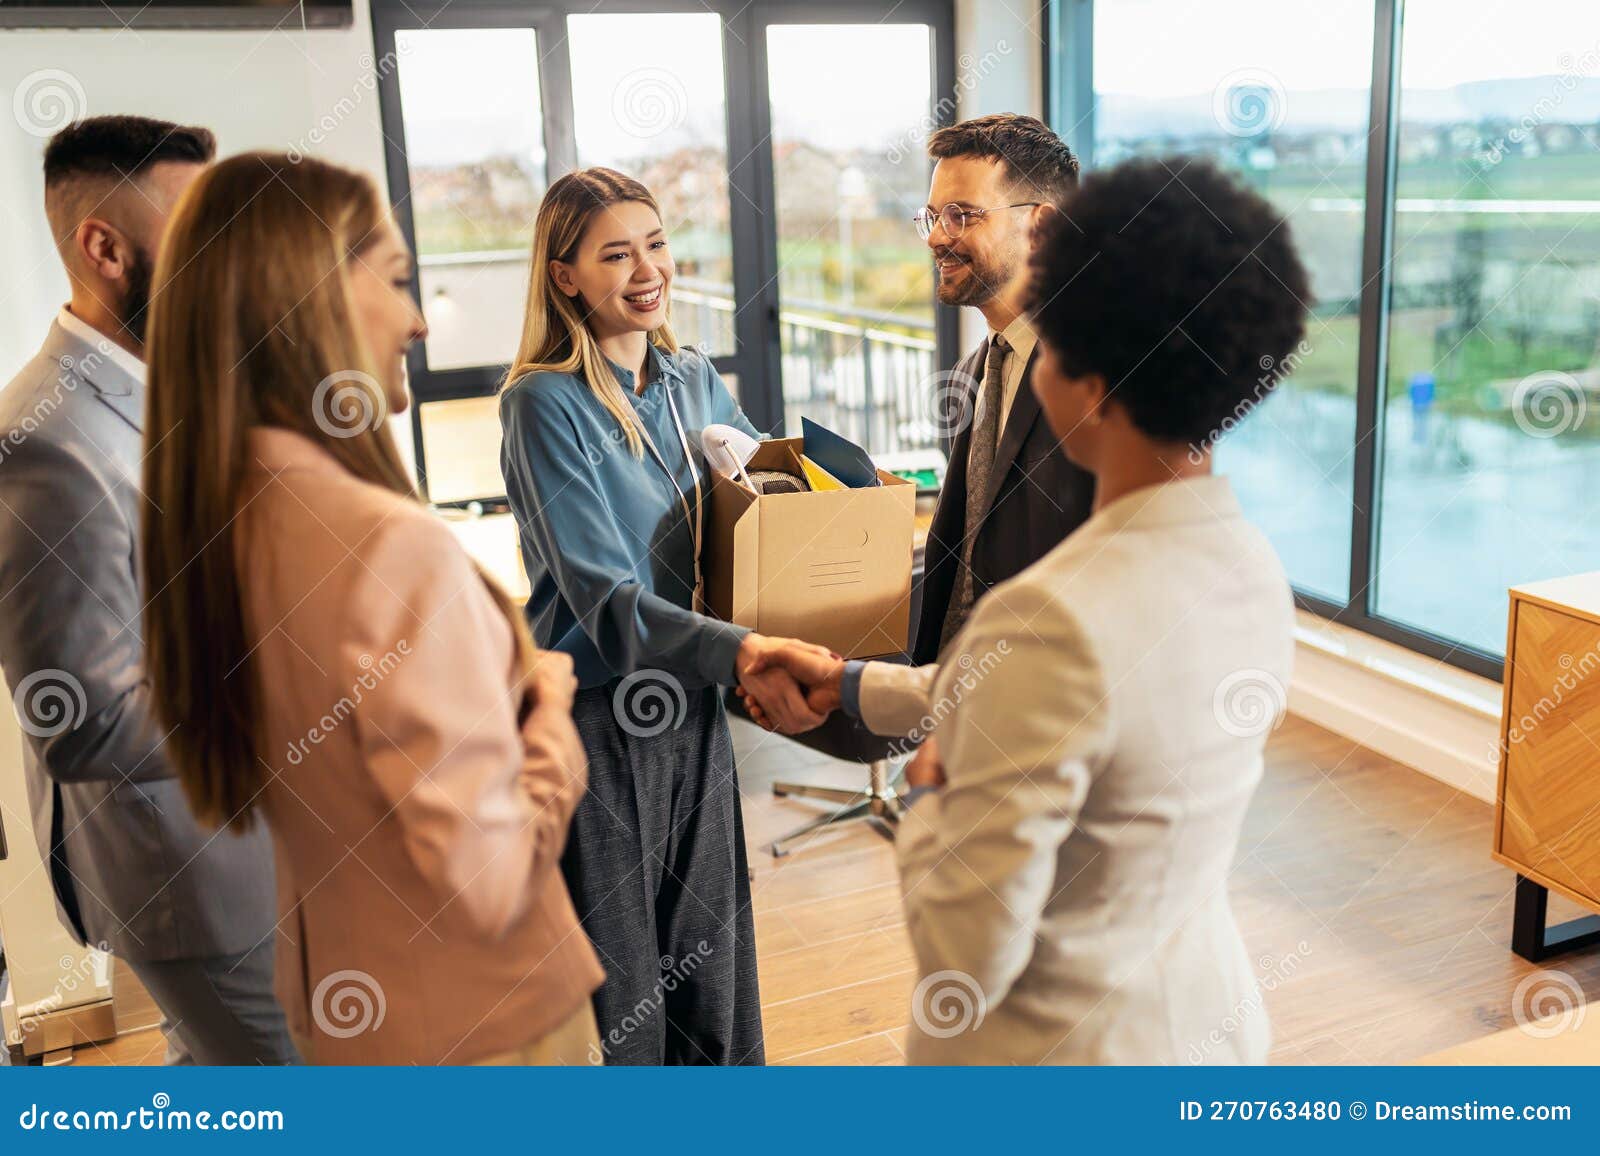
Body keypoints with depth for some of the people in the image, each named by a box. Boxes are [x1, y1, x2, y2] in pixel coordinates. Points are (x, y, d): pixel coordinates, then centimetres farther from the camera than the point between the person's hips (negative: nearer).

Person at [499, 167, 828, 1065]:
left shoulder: (694, 379, 5)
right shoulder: (545, 403, -14)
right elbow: (603, 597, -21)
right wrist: (739, 652, -34)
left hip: (693, 712, 6)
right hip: (596, 722, -6)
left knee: (713, 963, 18)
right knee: (616, 995, 8)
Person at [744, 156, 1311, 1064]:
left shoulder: (1054, 619, -32)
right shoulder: (1259, 571, -6)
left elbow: (967, 956, -26)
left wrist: (928, 796, -9)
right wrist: (854, 685, 19)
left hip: (1061, 1048, -6)